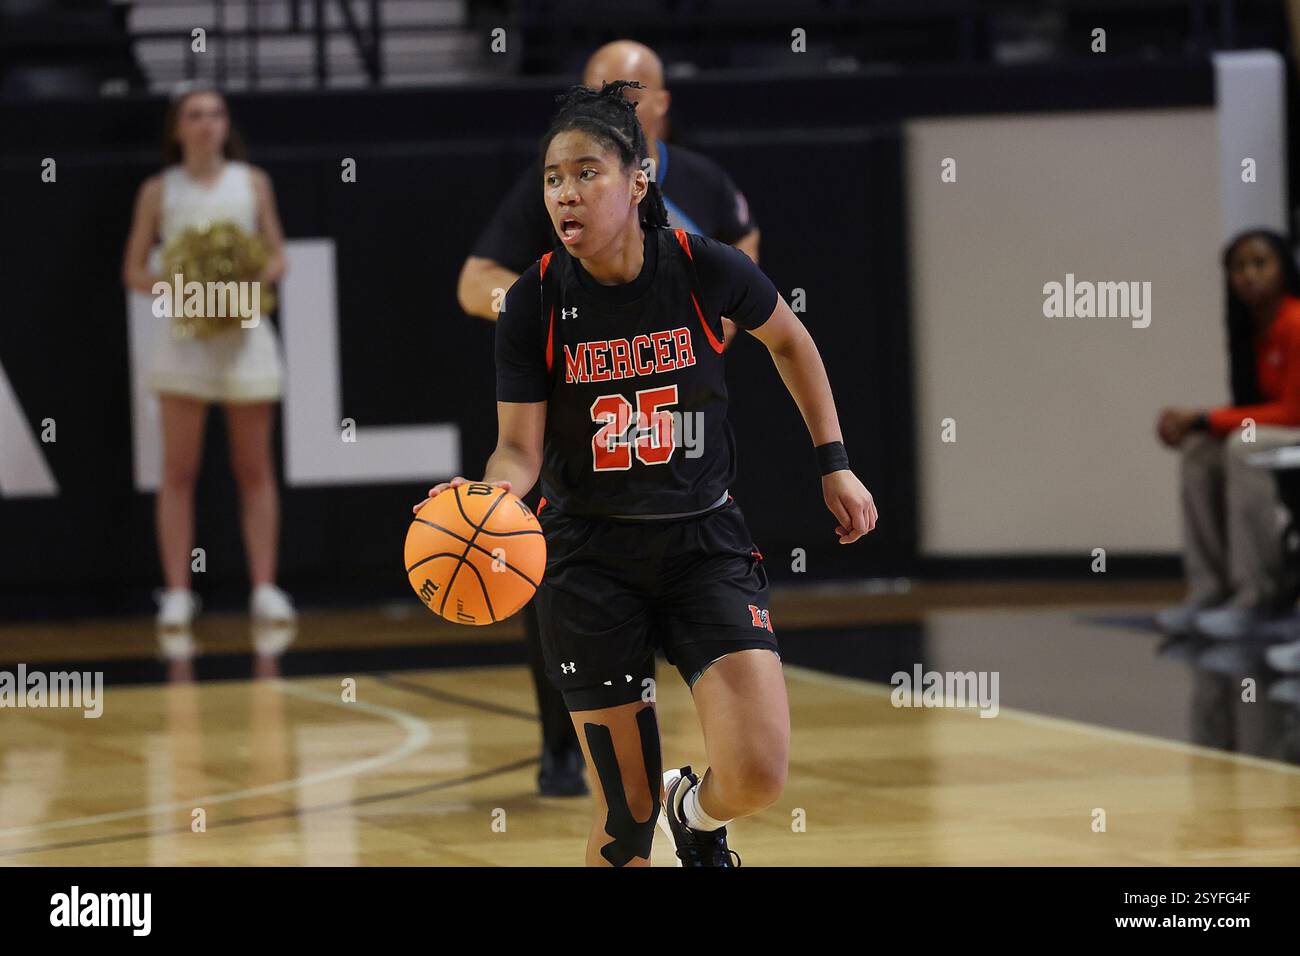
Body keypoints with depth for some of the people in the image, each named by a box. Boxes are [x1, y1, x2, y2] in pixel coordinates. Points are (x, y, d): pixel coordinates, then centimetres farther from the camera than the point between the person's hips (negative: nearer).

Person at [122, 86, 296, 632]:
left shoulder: (252, 182, 6)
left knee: (255, 470, 3)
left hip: (245, 334, 1)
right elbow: (134, 270, 4)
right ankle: (177, 593, -2)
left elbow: (277, 256, 8)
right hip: (185, 335, -1)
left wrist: (258, 279, -13)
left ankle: (264, 588, 5)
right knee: (179, 473, -3)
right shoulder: (159, 191, 3)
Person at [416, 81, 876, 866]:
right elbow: (520, 450, -7)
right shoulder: (534, 304, -9)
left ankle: (698, 815, 19)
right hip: (591, 556, 0)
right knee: (627, 813, -2)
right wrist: (489, 494, -30)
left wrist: (835, 464, 10)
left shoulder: (705, 270, -10)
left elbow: (790, 341, 11)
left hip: (704, 541, 0)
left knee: (758, 776, -17)